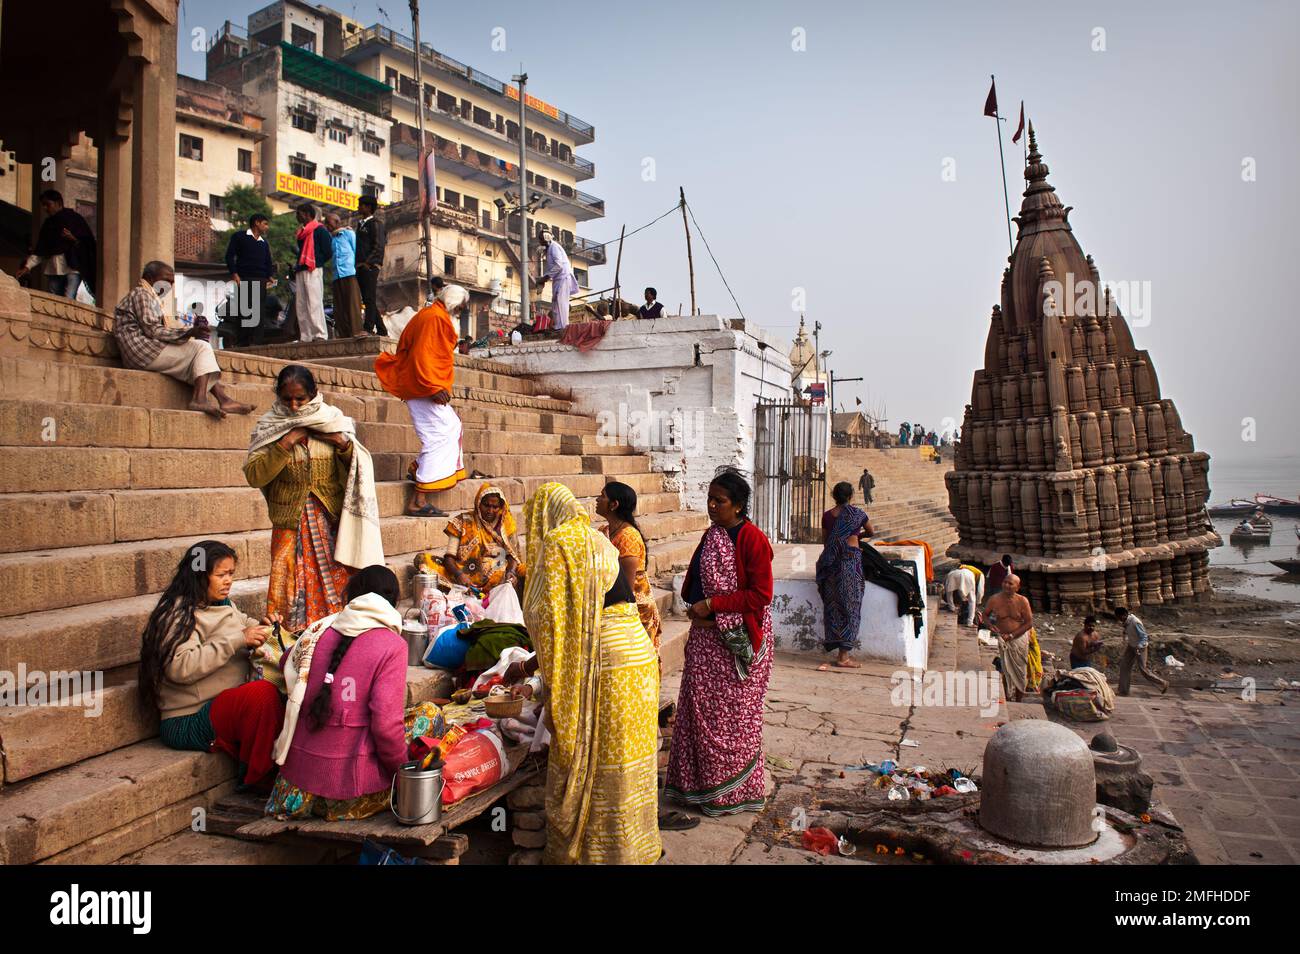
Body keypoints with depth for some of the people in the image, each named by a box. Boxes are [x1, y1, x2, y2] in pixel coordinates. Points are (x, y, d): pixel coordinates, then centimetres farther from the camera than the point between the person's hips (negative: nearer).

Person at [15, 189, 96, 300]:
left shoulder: (74, 219, 5)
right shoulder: (48, 223, 20)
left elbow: (88, 243, -1)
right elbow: (40, 250, 18)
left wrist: (74, 240, -19)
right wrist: (27, 266, 7)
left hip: (72, 267, -6)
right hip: (53, 270, 6)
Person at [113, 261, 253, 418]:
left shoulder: (151, 296, 28)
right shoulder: (141, 294, -4)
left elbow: (156, 333, 19)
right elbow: (152, 330, -17)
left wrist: (191, 333, 6)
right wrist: (188, 333, -25)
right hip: (143, 351, -10)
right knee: (202, 347, -14)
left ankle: (224, 399, -14)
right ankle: (199, 399, -34)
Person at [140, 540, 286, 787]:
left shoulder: (224, 605, 15)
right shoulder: (179, 615, -10)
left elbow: (243, 624, 35)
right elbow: (180, 667, -25)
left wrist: (261, 627, 11)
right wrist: (238, 640, -24)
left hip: (232, 705, 8)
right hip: (190, 721, -8)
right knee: (262, 693, -33)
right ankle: (259, 781, -18)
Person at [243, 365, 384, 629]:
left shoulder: (332, 419, 4)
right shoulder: (269, 427, 2)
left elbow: (360, 467, 7)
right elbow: (254, 476, -8)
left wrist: (344, 444, -11)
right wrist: (285, 444, -14)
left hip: (332, 520, 1)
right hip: (291, 522, 0)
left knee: (337, 583, 0)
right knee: (292, 585, -3)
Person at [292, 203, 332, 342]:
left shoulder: (319, 230, -1)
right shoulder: (302, 232, 24)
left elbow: (328, 252, -7)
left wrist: (316, 263, -7)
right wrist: (297, 266, 13)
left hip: (313, 271, -9)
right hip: (301, 272, 9)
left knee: (314, 303, -14)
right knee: (300, 306, 5)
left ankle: (320, 334, -15)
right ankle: (305, 337, 7)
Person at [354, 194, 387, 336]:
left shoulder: (375, 223, -2)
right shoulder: (361, 224, 23)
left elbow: (379, 246, -12)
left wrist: (367, 262, -19)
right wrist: (357, 263, 11)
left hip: (370, 266, -9)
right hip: (361, 267, 9)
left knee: (370, 298, -12)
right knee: (368, 300, 7)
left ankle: (369, 327, -17)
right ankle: (382, 330, 10)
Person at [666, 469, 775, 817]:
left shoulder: (752, 540, -15)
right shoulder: (710, 536, 10)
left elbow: (760, 594, -18)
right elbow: (693, 582, 18)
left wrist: (712, 605, -19)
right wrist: (696, 610, -2)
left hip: (738, 639, -8)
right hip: (707, 634, 8)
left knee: (733, 713, 4)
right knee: (701, 706, 12)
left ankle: (733, 791, 20)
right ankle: (701, 782, 27)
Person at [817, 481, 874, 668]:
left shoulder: (827, 516, 6)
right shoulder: (856, 513, -4)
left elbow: (825, 541, 12)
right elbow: (871, 531, 14)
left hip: (832, 562, 4)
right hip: (850, 560, -4)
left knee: (834, 604, 11)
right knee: (849, 605, -1)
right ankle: (844, 657, 0)